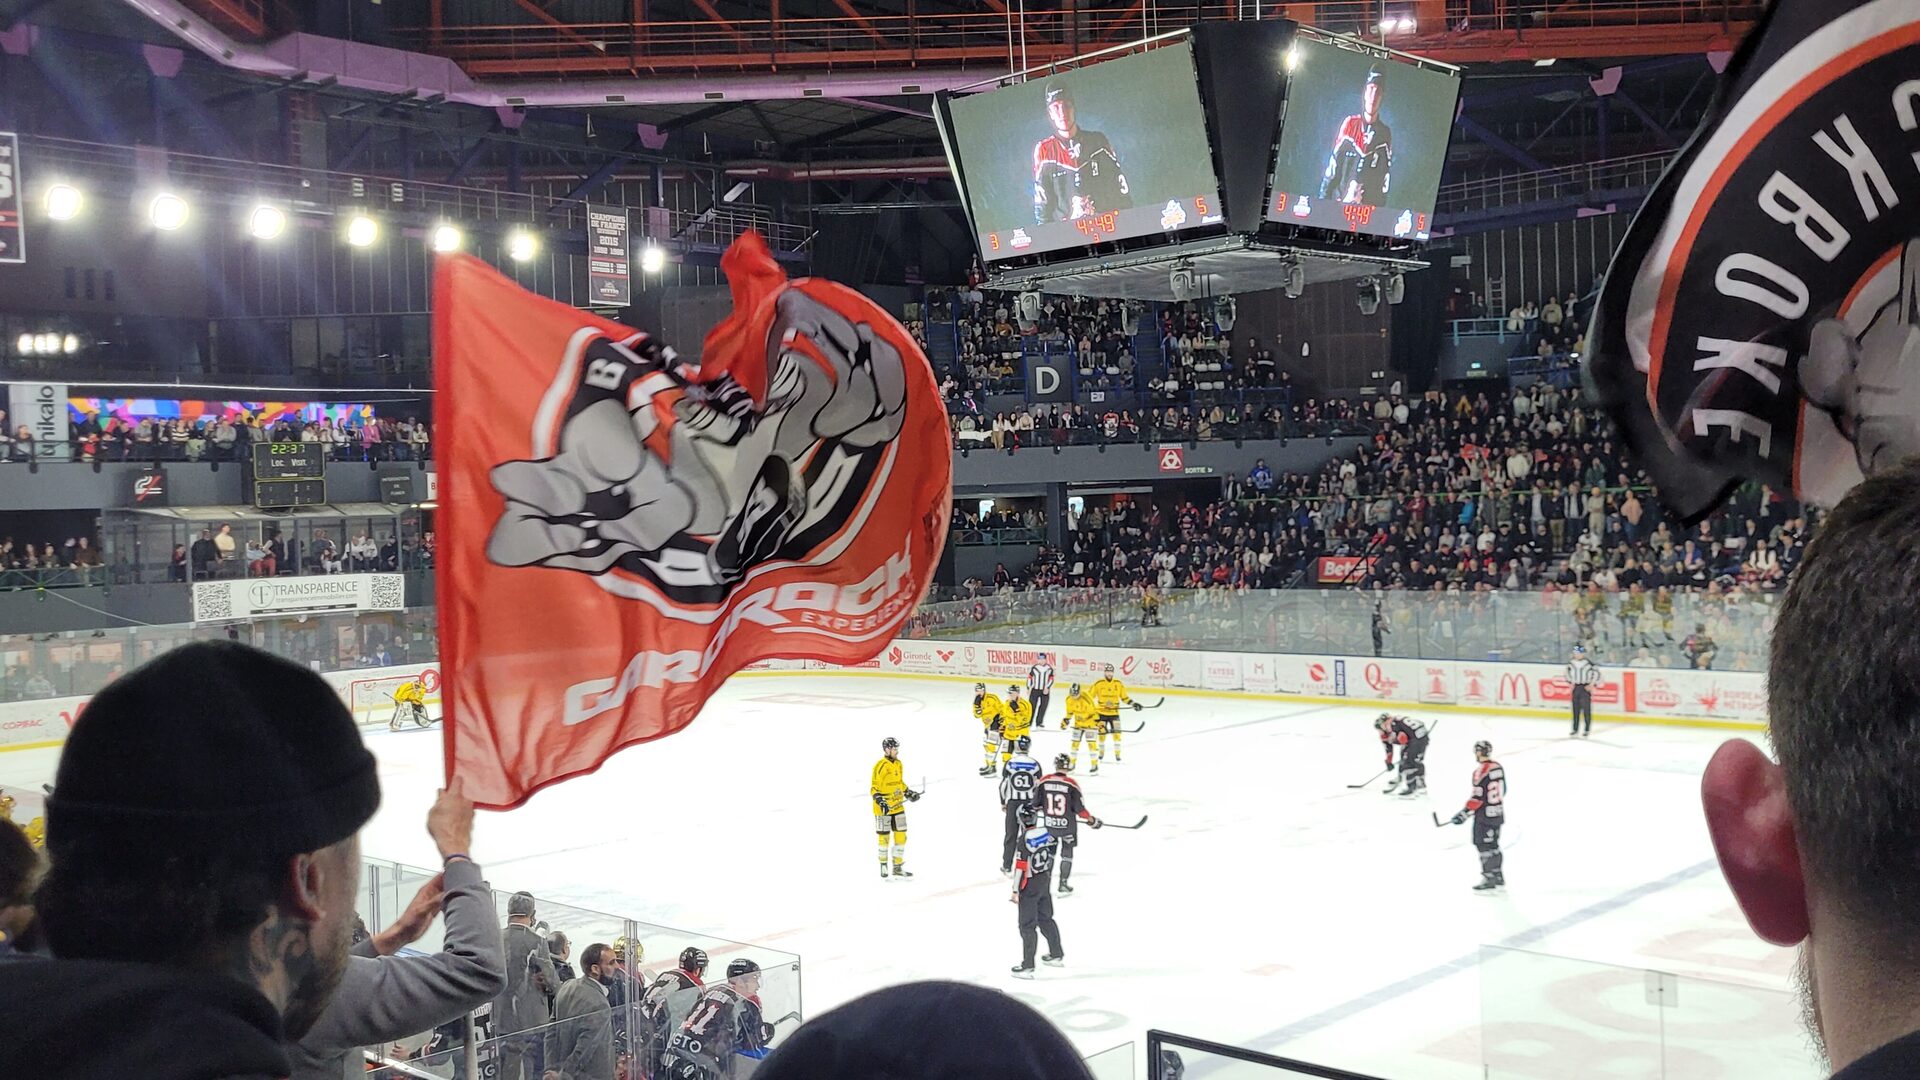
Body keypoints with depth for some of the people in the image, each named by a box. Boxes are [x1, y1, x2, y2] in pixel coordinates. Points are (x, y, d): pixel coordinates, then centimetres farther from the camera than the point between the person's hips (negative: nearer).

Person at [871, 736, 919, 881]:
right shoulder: (881, 766, -16)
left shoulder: (898, 764, 9)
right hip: (883, 808, -7)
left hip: (898, 807, 7)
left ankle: (898, 867, 16)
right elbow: (875, 788, -16)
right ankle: (883, 865, 20)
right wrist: (880, 801, -27)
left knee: (901, 836, 7)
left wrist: (909, 793, 15)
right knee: (884, 837, 4)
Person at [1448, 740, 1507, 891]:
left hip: (1484, 815, -9)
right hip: (1498, 813, 9)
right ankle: (1498, 877, 23)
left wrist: (1464, 813, -17)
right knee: (1493, 845, 17)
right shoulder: (1498, 767, 6)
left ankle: (1489, 880, -3)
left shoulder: (1481, 771, -19)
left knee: (1484, 845, -3)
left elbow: (1477, 797, -21)